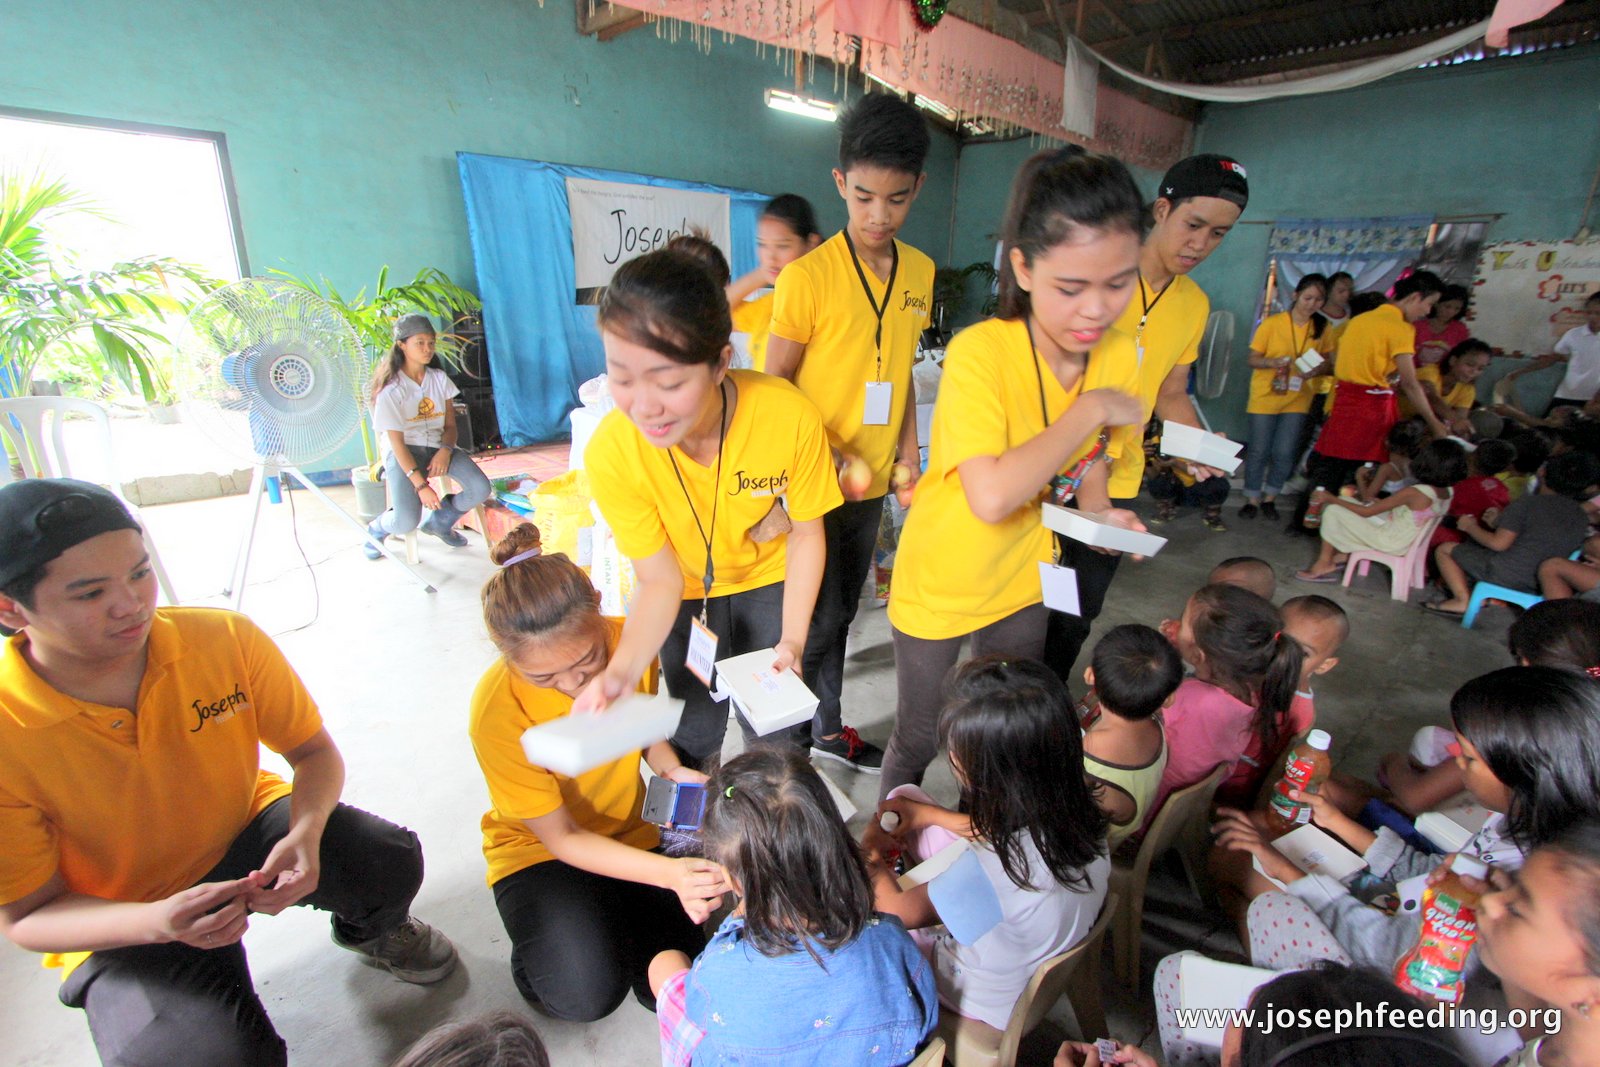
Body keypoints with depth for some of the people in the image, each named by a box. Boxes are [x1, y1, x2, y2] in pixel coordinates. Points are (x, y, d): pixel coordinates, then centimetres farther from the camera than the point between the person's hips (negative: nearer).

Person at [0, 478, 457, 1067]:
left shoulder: (226, 640, -19)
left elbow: (315, 752, -8)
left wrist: (305, 832, -30)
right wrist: (159, 922, -33)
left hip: (246, 830, 2)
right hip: (124, 921, -1)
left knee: (391, 862, -24)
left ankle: (369, 930, 13)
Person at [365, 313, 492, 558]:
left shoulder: (439, 379, 5)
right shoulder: (391, 389, -10)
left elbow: (450, 425, 8)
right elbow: (397, 442, -13)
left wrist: (445, 450, -15)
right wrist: (420, 485, -21)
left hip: (437, 447, 5)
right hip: (403, 453, -5)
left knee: (481, 490, -19)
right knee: (406, 523, -23)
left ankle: (439, 522, 13)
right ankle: (376, 528, 18)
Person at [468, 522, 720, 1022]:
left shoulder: (629, 639, -20)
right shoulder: (497, 712, -29)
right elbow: (560, 836, -22)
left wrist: (672, 770, -18)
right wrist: (668, 873, -34)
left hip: (628, 831, 3)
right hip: (540, 849, -3)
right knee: (586, 993, -24)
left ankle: (613, 913, 20)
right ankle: (537, 946, 10)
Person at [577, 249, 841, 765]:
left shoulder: (791, 417, -33)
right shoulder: (612, 452, -30)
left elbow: (806, 533, -14)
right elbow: (659, 579, -19)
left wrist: (792, 640, -23)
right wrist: (621, 670, -36)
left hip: (771, 579, 0)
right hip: (689, 589, 1)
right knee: (694, 734, 8)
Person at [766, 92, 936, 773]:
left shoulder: (919, 272, 5)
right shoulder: (807, 276, -14)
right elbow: (775, 384, -11)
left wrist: (908, 455, 9)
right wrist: (826, 457, -22)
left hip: (872, 481, 6)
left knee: (840, 612, 19)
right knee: (818, 617, 3)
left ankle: (828, 730, 38)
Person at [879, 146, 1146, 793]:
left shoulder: (1118, 357, -7)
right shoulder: (979, 351, -27)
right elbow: (992, 496, -39)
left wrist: (1098, 512, -11)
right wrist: (1092, 408, -29)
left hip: (1024, 577, 5)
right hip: (943, 580, -5)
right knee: (919, 740, 14)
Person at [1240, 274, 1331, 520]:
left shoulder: (1323, 328, 2)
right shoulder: (1272, 323, -6)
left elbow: (1326, 361, 9)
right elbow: (1253, 358, -3)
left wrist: (1315, 370, -14)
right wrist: (1273, 362, -23)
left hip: (1298, 399, 2)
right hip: (1265, 396, -2)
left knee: (1285, 452, 0)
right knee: (1259, 451, 2)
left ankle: (1270, 498, 19)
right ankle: (1252, 499, 16)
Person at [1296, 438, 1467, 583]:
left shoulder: (1414, 492, -27)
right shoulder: (1447, 492, -3)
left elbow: (1366, 512, -21)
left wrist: (1330, 498, -13)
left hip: (1390, 543, -8)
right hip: (1407, 541, 8)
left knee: (1333, 511, -7)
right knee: (1345, 503, 12)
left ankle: (1324, 564, 1)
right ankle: (1342, 555, 13)